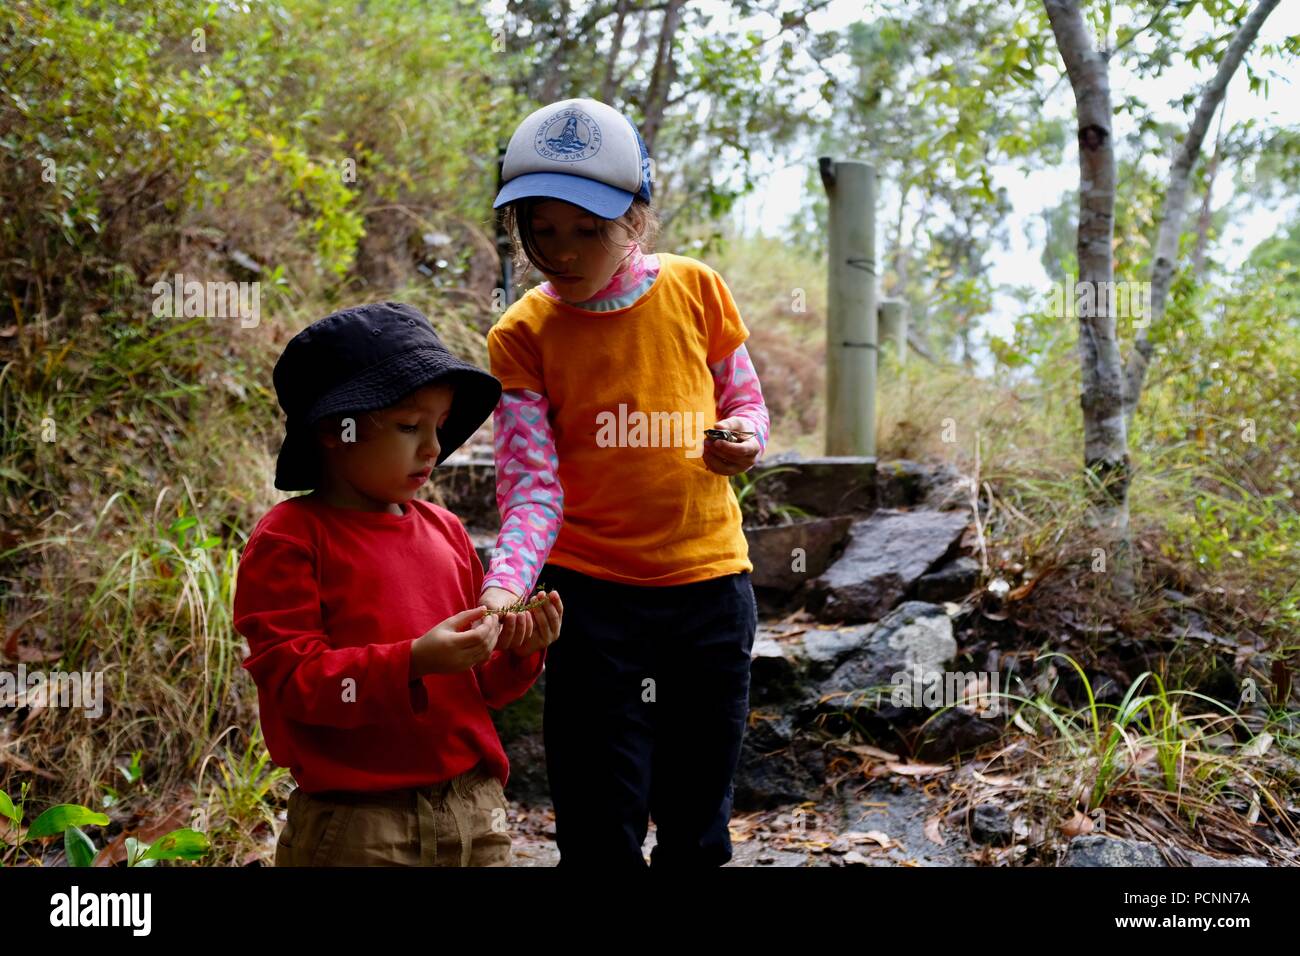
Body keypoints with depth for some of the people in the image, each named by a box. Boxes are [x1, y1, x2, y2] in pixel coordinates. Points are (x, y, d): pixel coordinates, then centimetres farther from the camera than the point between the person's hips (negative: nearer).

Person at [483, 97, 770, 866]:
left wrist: (743, 438, -13)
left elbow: (746, 400, 11)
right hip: (593, 595, -2)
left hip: (711, 581, 2)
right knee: (601, 834, 1)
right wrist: (504, 587, -29)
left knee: (697, 829, 13)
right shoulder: (523, 335, -6)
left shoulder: (695, 291, -2)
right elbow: (532, 486, -11)